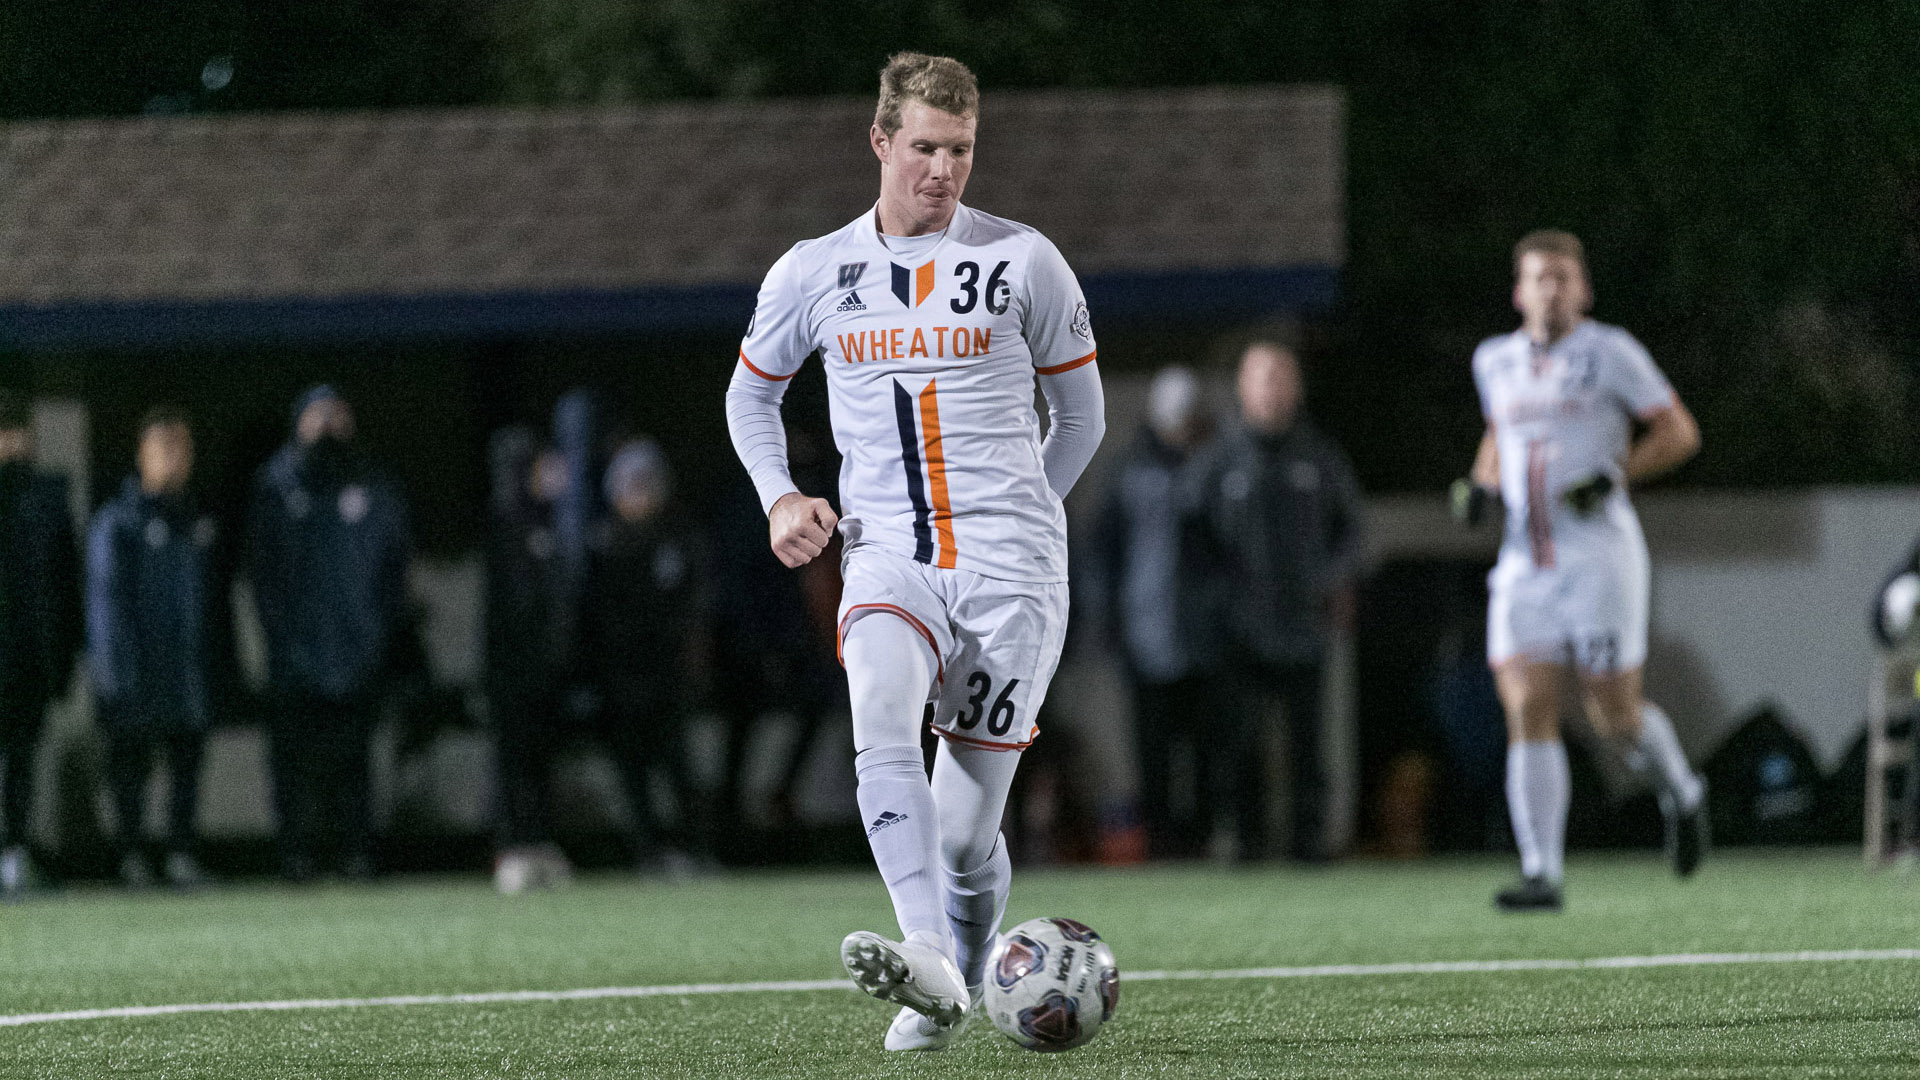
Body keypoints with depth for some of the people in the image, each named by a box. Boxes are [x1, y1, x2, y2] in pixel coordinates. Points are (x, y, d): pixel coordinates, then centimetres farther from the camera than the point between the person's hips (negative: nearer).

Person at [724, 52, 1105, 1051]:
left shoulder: (1022, 262, 4)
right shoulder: (813, 273, 8)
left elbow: (1078, 412, 17)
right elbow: (751, 393, 24)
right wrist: (780, 498, 8)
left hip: (1013, 566, -1)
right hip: (888, 558, 1)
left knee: (966, 829, -2)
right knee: (881, 722, -32)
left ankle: (956, 988, 24)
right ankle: (928, 955, -45)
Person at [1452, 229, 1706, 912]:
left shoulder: (1609, 352, -3)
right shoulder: (1495, 361, 13)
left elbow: (1679, 432, 0)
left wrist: (1615, 475, -15)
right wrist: (1480, 485, 11)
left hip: (1599, 556, -4)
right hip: (1524, 566, 4)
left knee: (1614, 716, -3)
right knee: (1527, 714, -9)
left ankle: (1680, 793, 30)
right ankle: (1542, 875, -11)